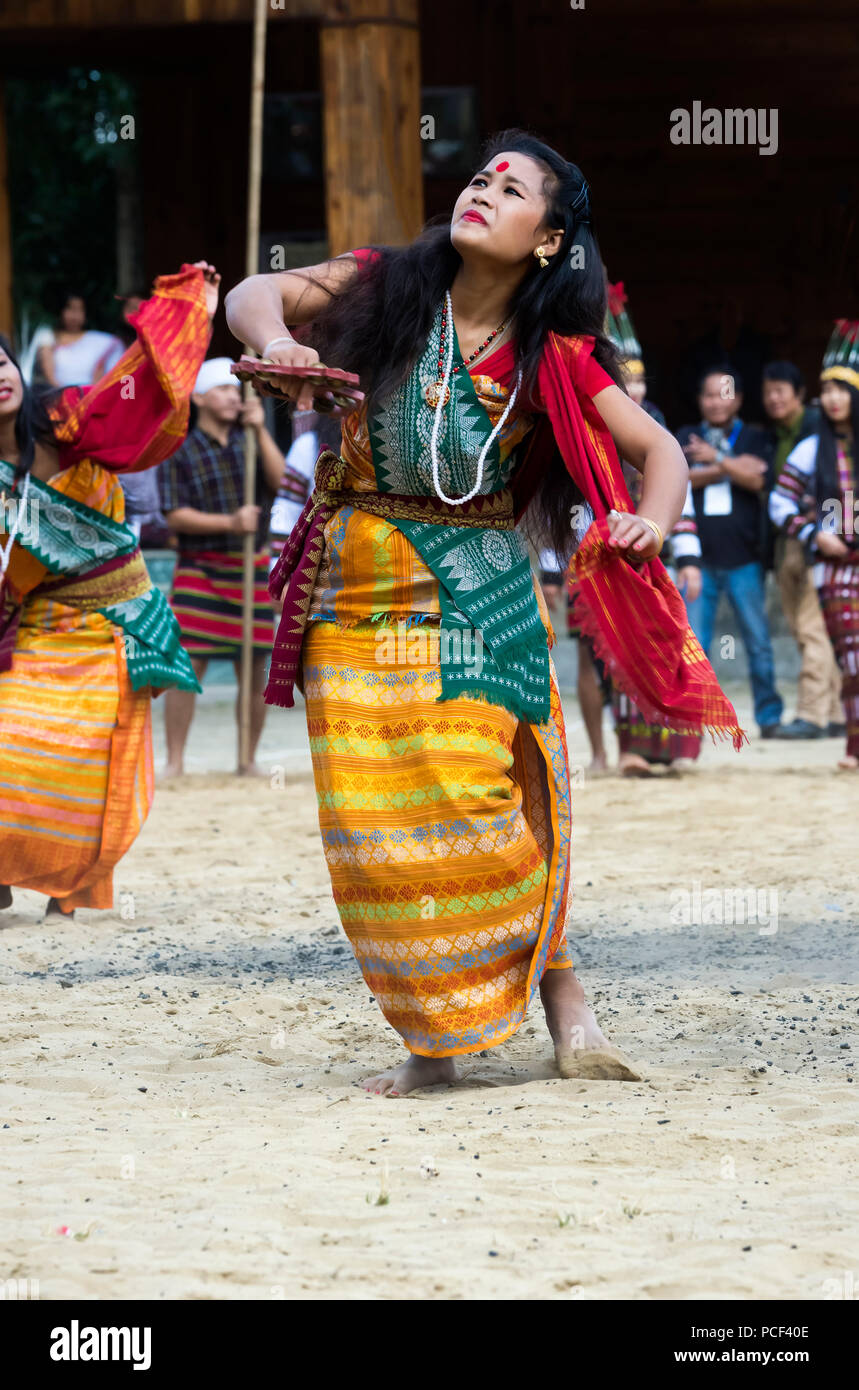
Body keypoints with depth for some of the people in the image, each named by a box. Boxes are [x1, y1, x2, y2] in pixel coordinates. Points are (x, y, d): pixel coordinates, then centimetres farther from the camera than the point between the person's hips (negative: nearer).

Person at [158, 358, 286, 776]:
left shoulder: (250, 441, 11)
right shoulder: (179, 450, 0)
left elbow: (281, 482, -4)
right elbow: (176, 516, -7)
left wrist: (260, 430, -11)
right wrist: (229, 524, -18)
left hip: (252, 569, 3)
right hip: (200, 568, -3)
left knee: (255, 672, 4)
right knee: (187, 667, -9)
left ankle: (248, 759, 14)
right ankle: (174, 762, -3)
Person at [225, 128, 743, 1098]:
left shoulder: (554, 355, -1)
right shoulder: (387, 289, 1)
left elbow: (658, 447, -2)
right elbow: (253, 295, 2)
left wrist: (653, 524, -24)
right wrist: (275, 339, -22)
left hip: (479, 595, -1)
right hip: (357, 596, 1)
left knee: (475, 800, -11)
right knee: (377, 815, -2)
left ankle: (559, 994, 2)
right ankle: (430, 1041, 5)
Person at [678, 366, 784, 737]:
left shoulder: (754, 439, 9)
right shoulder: (685, 438, 12)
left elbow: (759, 480, -7)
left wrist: (715, 459, -8)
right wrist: (731, 467, -6)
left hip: (743, 557, -1)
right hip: (699, 557, 1)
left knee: (758, 640, 0)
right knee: (692, 643, -2)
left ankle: (769, 716, 8)